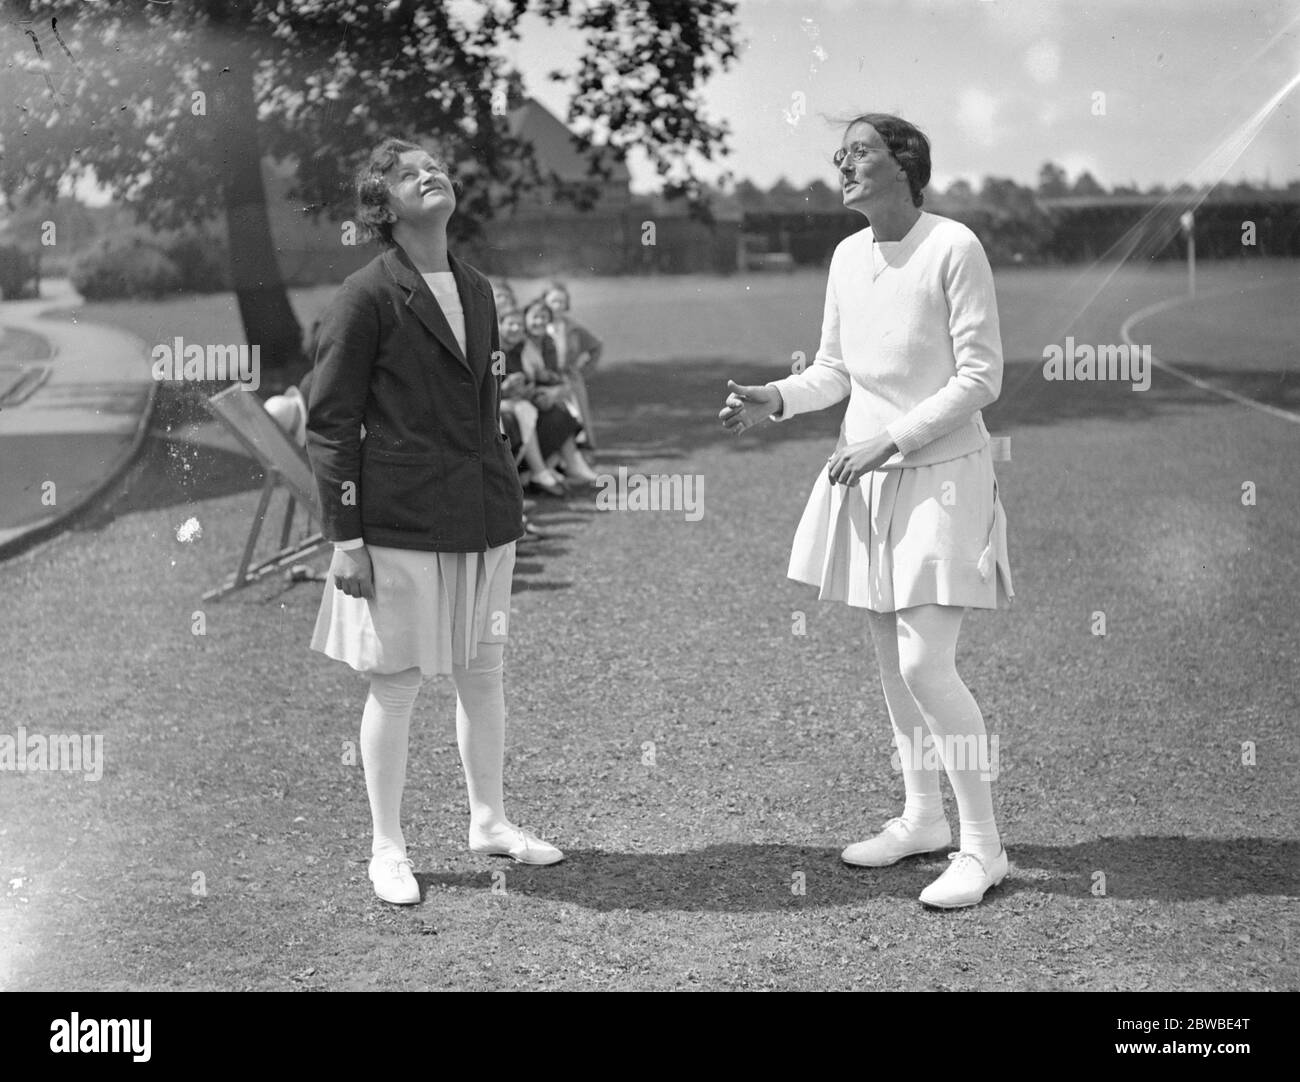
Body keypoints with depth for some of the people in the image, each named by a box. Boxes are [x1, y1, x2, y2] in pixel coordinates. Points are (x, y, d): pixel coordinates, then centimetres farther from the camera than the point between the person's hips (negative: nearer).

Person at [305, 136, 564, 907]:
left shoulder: (475, 290, 12)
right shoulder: (368, 296, -8)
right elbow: (330, 423, -8)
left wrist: (509, 497, 17)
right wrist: (345, 537, -11)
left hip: (483, 521, 6)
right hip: (401, 524, -6)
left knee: (484, 674, 14)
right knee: (397, 684, 3)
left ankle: (490, 821, 30)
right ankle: (388, 848, 17)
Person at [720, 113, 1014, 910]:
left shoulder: (954, 248, -13)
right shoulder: (848, 255, 8)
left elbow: (981, 377, -14)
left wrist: (891, 440, -18)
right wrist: (775, 399, -3)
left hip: (942, 476, -7)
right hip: (865, 474, 7)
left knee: (925, 664, -11)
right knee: (892, 655, 13)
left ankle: (984, 846, 2)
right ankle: (923, 818, 28)